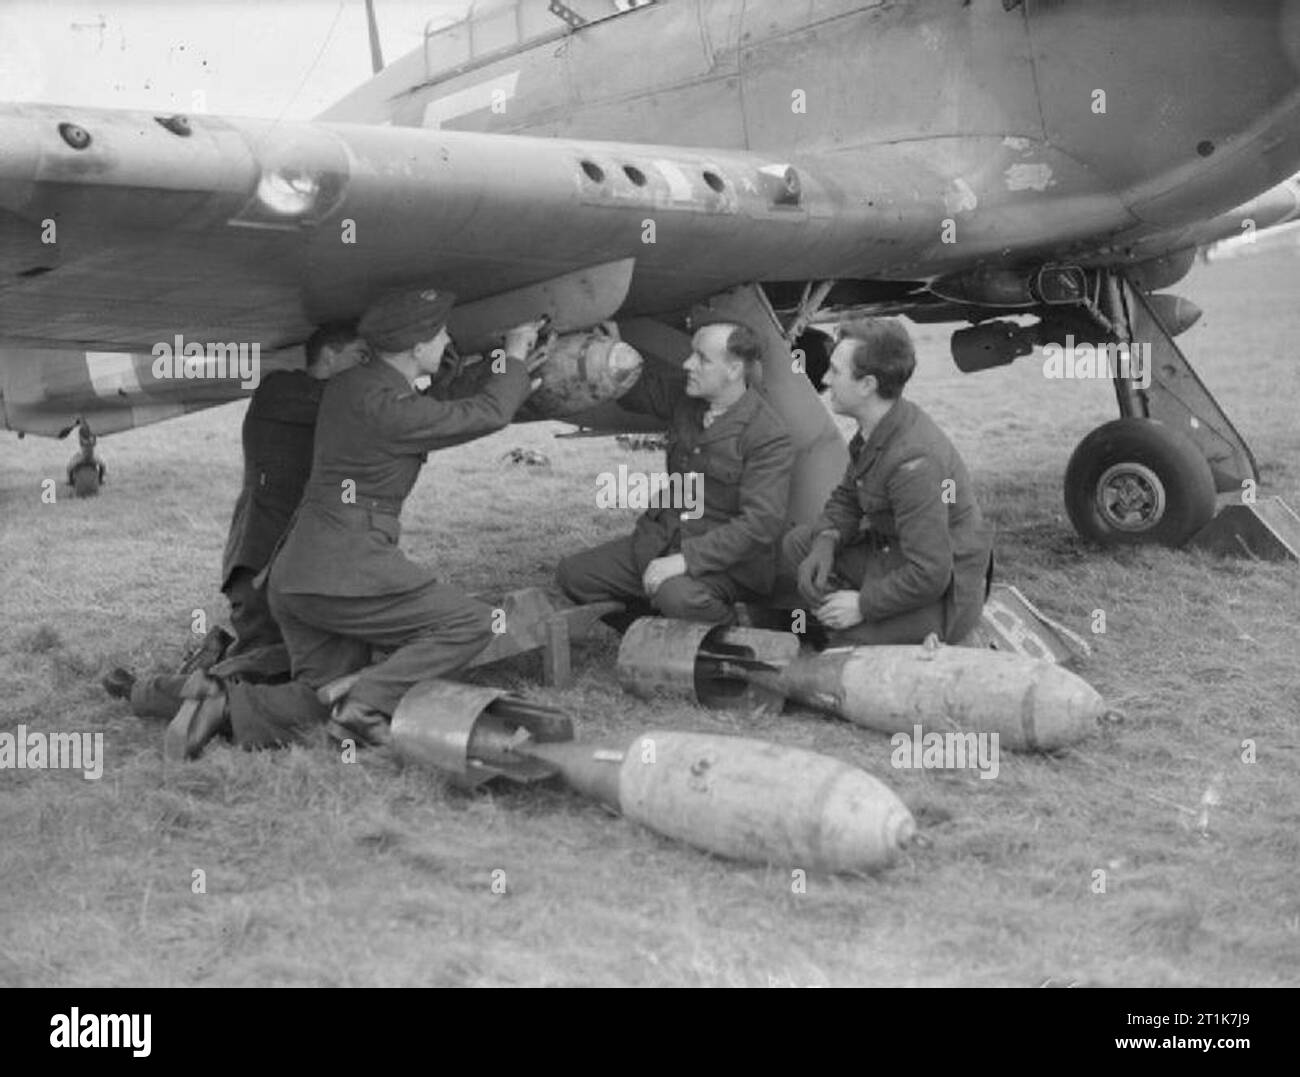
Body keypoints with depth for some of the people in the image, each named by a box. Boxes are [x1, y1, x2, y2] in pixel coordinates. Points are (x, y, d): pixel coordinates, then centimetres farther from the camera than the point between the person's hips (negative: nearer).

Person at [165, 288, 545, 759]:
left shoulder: (349, 385, 12)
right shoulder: (387, 408, -14)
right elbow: (487, 415, -4)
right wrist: (514, 358, 13)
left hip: (294, 574, 9)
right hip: (347, 567, -9)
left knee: (322, 706, 15)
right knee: (469, 623, -3)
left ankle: (226, 707, -6)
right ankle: (368, 702, -15)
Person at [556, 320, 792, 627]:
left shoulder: (768, 435, -16)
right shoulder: (684, 402, 5)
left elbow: (760, 523, -22)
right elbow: (630, 393, 22)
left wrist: (686, 559, -28)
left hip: (725, 558, -7)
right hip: (661, 538, 7)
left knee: (679, 596, -39)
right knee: (572, 574, -4)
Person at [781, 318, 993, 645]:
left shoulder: (914, 462, -31)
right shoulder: (877, 426, -1)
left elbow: (929, 575, -30)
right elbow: (846, 498, 14)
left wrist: (863, 605, -19)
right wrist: (826, 540, -7)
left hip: (939, 593, -9)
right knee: (793, 545, 4)